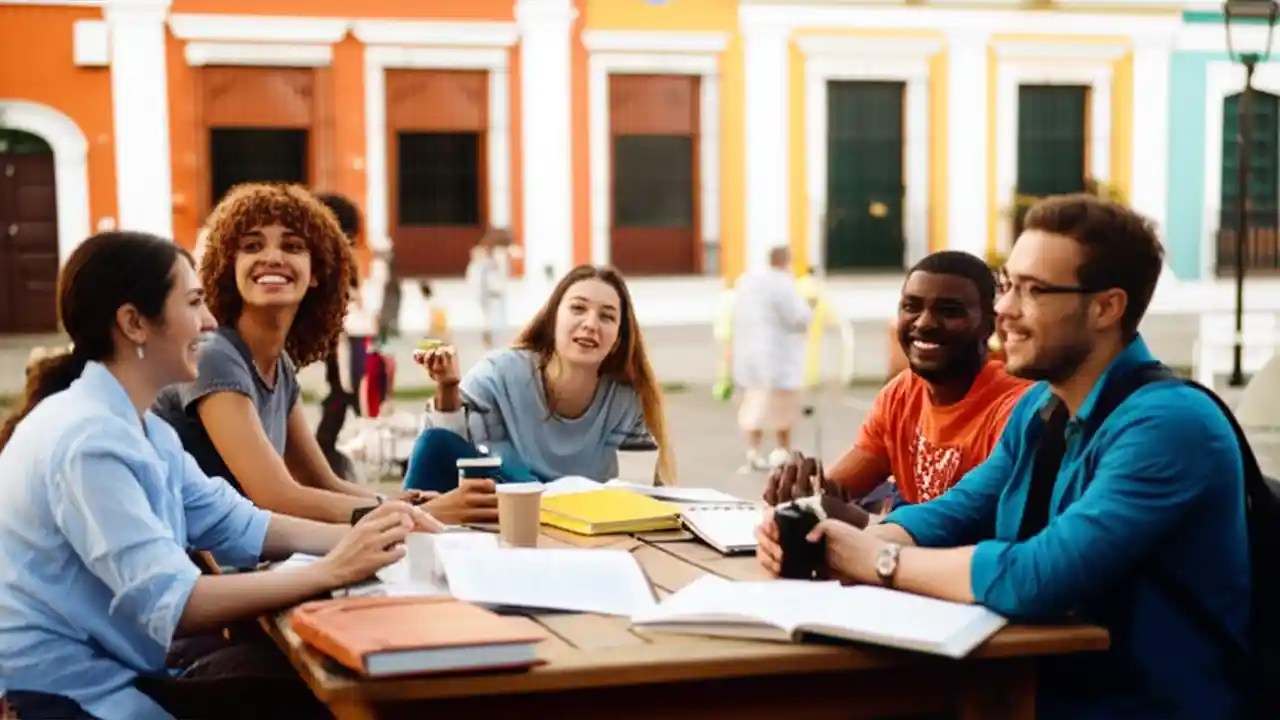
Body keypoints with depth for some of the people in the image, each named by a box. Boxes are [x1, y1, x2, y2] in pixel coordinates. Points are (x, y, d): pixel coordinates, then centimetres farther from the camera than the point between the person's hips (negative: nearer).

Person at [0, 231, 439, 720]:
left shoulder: (140, 428, 10)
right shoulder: (88, 439, -23)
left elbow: (234, 524, 7)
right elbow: (170, 603, -29)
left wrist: (356, 535, -6)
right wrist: (332, 570, -27)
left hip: (117, 663, 9)